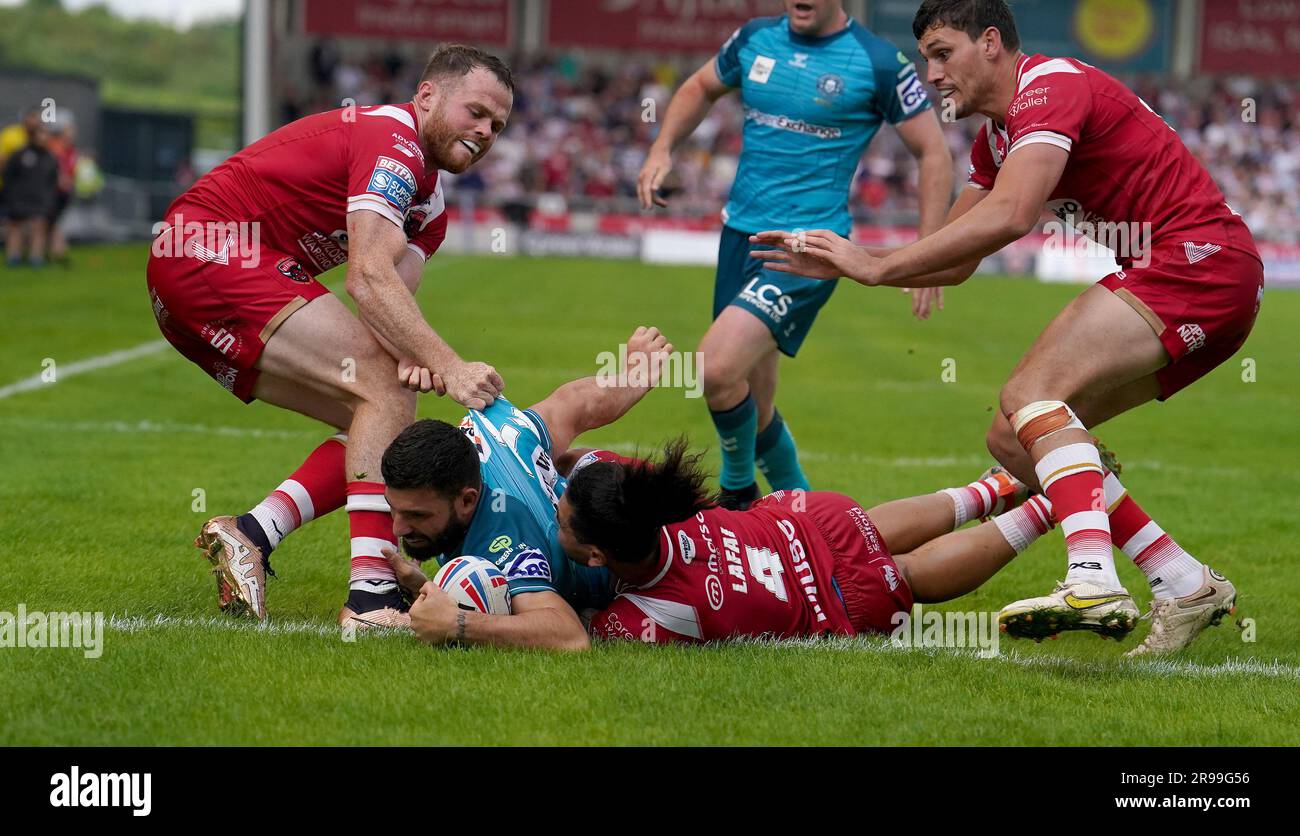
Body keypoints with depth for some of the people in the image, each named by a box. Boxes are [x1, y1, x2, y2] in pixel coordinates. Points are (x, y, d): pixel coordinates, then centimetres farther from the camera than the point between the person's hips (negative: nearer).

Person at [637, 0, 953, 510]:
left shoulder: (879, 63, -7)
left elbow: (933, 153, -1)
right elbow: (701, 88, 26)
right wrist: (662, 149, 8)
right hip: (741, 233, 6)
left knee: (718, 367, -23)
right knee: (753, 404, 10)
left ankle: (738, 490, 1)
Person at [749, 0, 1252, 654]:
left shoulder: (1051, 86, -13)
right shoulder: (997, 138, 18)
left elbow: (1008, 216, -28)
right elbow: (957, 263, 21)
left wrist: (879, 266, -24)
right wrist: (839, 264, 8)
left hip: (1201, 258, -10)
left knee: (1030, 393, -24)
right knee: (1013, 440, 5)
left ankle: (1095, 583, -39)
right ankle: (1186, 587, 5)